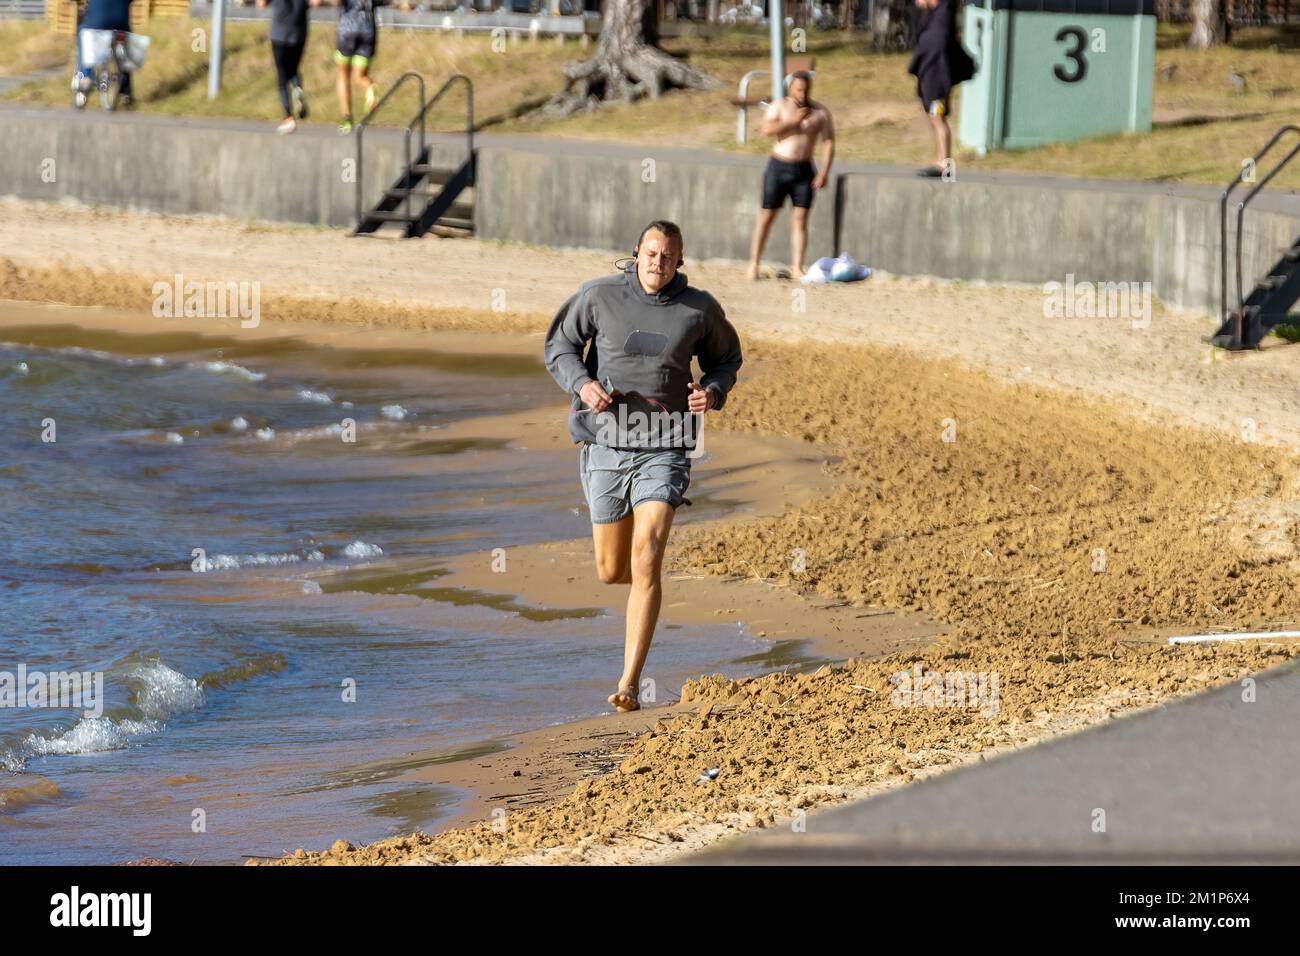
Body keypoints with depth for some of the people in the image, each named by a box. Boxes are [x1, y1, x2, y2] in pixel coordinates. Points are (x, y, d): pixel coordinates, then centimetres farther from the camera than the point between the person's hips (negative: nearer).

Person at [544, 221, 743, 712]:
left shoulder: (699, 309, 0)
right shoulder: (599, 296, -3)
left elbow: (726, 358, 17)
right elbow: (559, 347, 8)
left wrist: (712, 391, -5)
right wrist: (582, 385, -13)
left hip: (663, 451, -1)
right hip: (605, 446, 1)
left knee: (646, 562, -17)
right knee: (612, 571, 9)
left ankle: (629, 685, -16)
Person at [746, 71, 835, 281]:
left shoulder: (820, 112, 5)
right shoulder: (779, 106, 2)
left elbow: (829, 142, 1)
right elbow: (767, 129, -14)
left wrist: (824, 172, -9)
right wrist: (793, 121, -23)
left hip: (803, 171, 1)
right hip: (778, 168, -1)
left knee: (800, 219, -4)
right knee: (766, 216, 1)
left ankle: (797, 268, -3)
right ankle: (754, 264, 9)